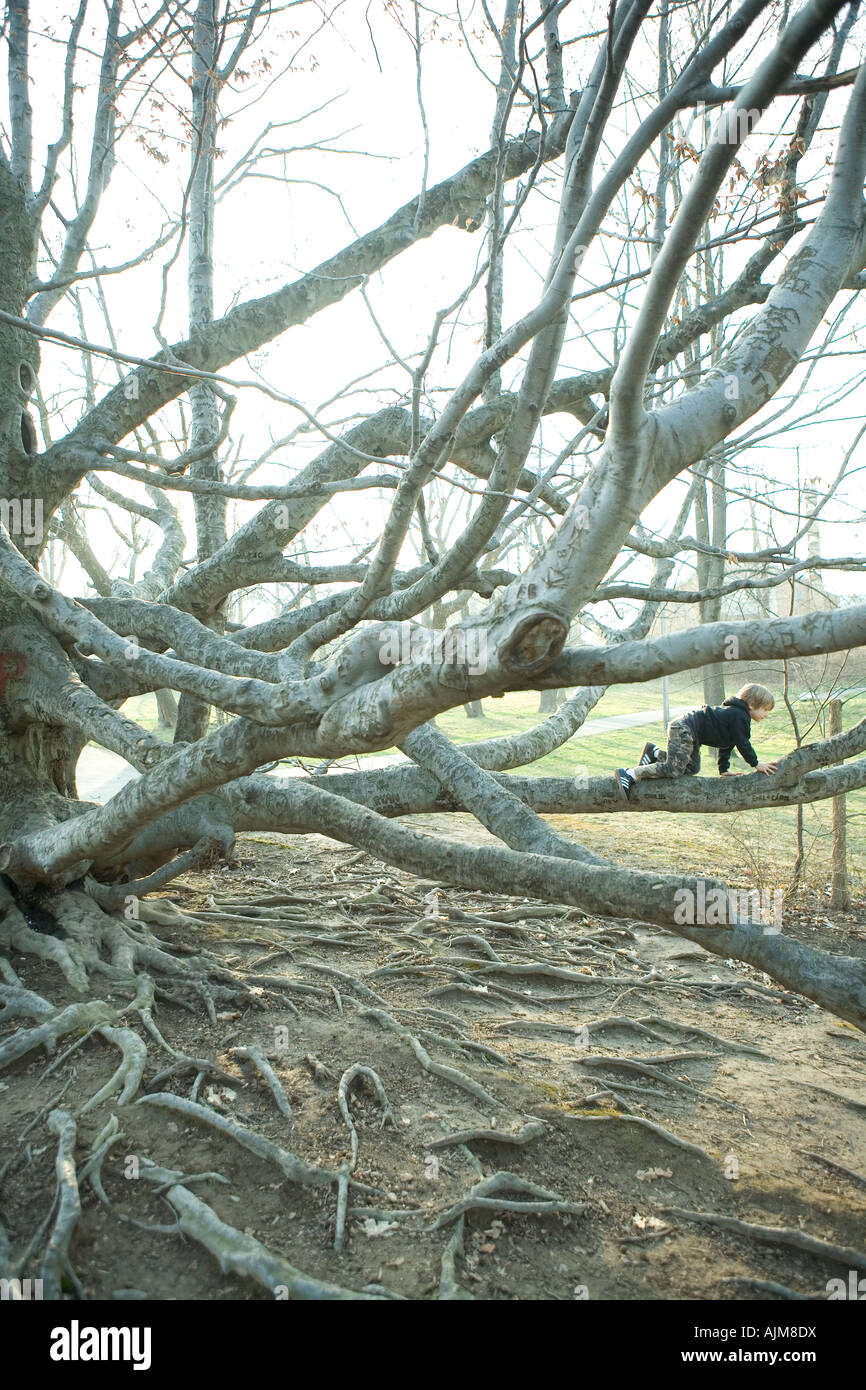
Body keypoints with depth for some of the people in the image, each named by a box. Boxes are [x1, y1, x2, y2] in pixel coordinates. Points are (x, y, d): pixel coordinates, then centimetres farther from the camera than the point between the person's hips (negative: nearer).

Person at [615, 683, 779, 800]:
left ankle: (655, 753, 17)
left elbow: (727, 745, 24)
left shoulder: (734, 713, 20)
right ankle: (629, 774, -21)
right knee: (674, 770, -18)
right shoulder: (739, 716, -11)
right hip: (684, 729, -10)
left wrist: (724, 769, 21)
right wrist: (756, 764, -2)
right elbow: (742, 744, -12)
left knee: (691, 769, 14)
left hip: (689, 733, 10)